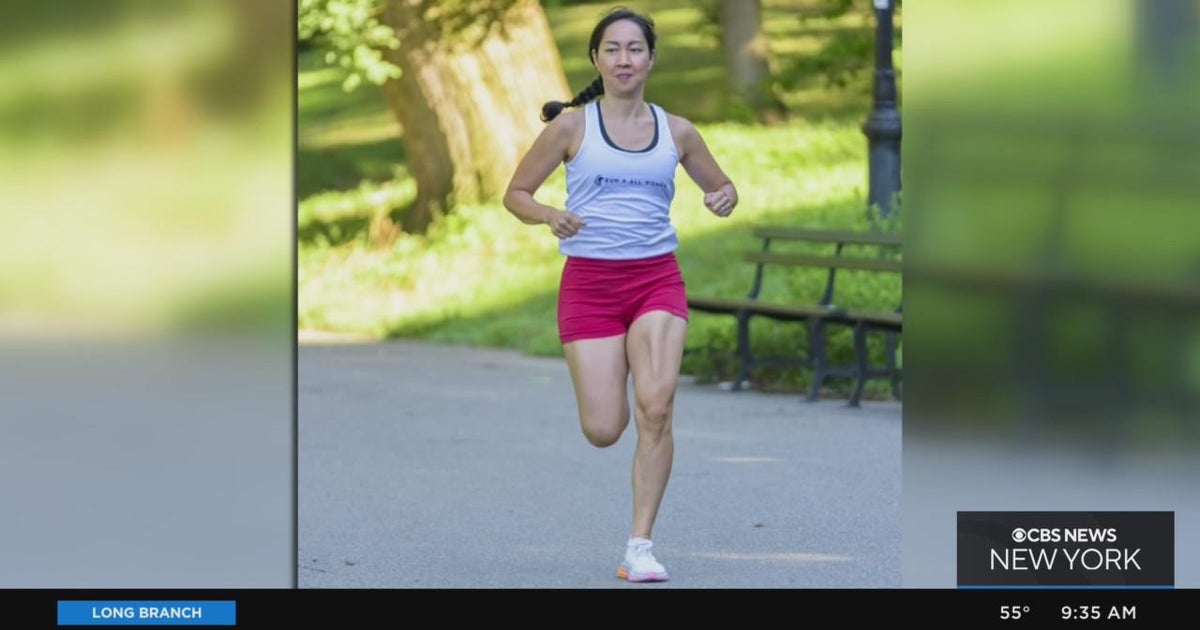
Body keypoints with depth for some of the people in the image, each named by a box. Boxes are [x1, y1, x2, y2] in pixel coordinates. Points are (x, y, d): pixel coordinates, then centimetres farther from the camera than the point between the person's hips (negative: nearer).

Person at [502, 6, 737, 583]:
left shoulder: (676, 132, 7)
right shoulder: (572, 125, 1)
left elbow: (720, 185, 21)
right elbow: (515, 193, 5)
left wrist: (725, 199, -3)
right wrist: (549, 216, -17)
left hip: (657, 278, 1)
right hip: (589, 281, -1)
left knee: (655, 408, -19)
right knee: (603, 432, -6)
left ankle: (640, 546, -9)